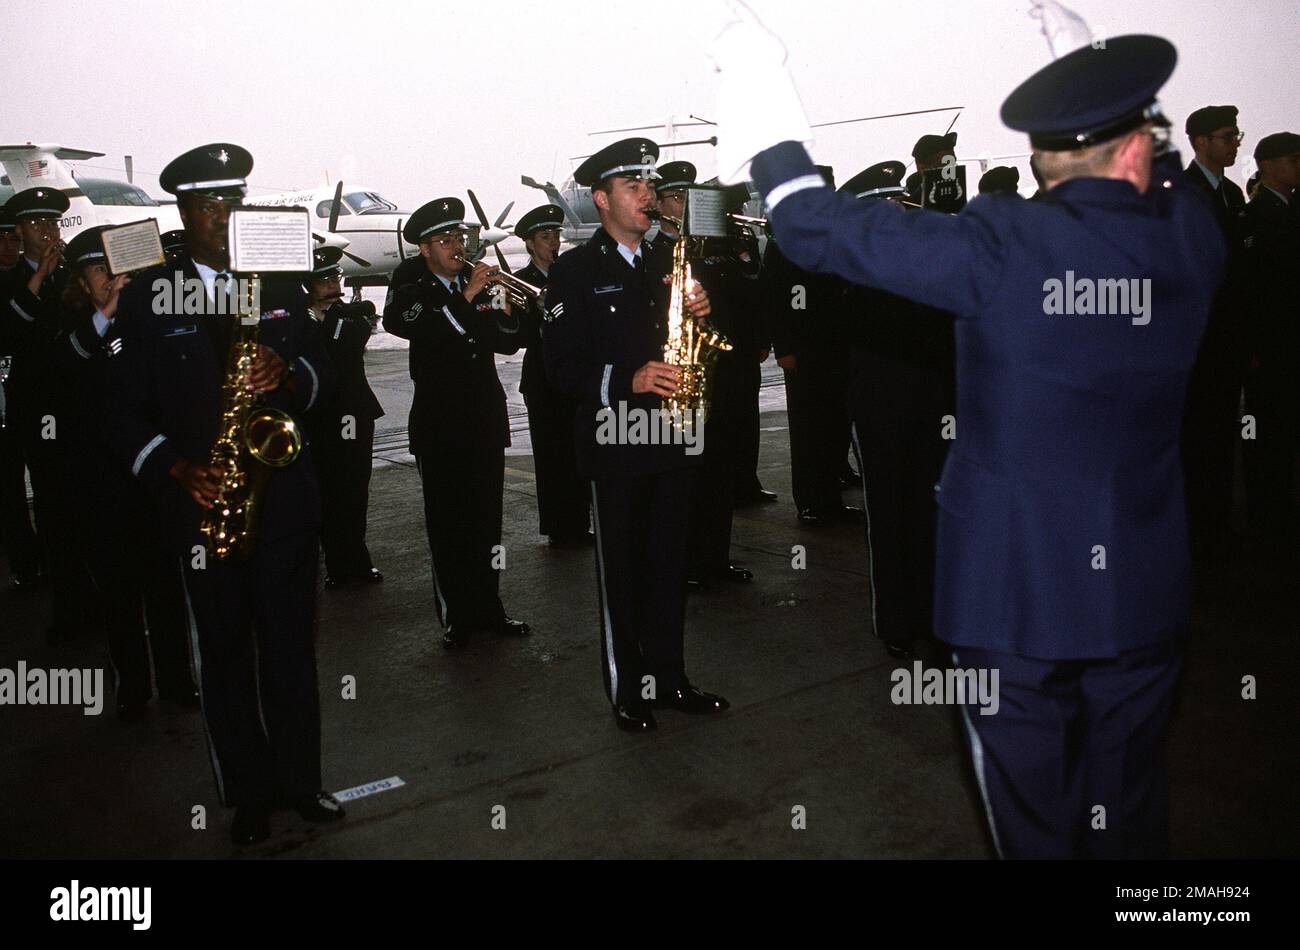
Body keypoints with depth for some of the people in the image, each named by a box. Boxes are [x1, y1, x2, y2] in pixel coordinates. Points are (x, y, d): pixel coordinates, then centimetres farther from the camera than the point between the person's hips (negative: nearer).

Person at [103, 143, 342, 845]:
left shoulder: (279, 286, 10)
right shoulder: (146, 296, 1)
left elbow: (322, 376, 11)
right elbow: (125, 412, 0)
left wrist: (288, 373, -12)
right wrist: (175, 467, -16)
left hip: (284, 493, 2)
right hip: (200, 500, -2)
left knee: (291, 649, 9)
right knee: (224, 655, 8)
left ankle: (300, 781, 25)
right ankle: (249, 794, 24)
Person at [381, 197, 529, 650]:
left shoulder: (479, 281, 10)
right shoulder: (411, 287, 0)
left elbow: (508, 343, 5)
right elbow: (418, 329, -21)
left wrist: (505, 312, -14)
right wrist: (465, 299, -22)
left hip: (486, 418, 3)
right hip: (440, 421, -3)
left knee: (486, 520, 8)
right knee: (447, 523, 0)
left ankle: (487, 609, 19)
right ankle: (455, 616, 9)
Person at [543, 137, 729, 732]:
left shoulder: (666, 263, 15)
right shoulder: (575, 270, -3)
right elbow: (562, 365, -10)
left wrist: (701, 314, -3)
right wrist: (627, 381, -23)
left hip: (673, 437, 5)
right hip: (614, 442, -5)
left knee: (669, 563, 12)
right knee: (621, 570, 4)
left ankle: (668, 677, 24)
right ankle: (627, 690, 16)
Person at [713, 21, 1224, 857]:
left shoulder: (1002, 245, -16)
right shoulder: (1190, 238, -3)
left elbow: (820, 231, -14)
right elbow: (1167, 185, 23)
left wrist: (773, 128, -1)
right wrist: (1107, 86, 28)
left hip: (1013, 591, -3)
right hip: (1142, 594, 4)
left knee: (1032, 817, 13)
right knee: (1127, 816, 18)